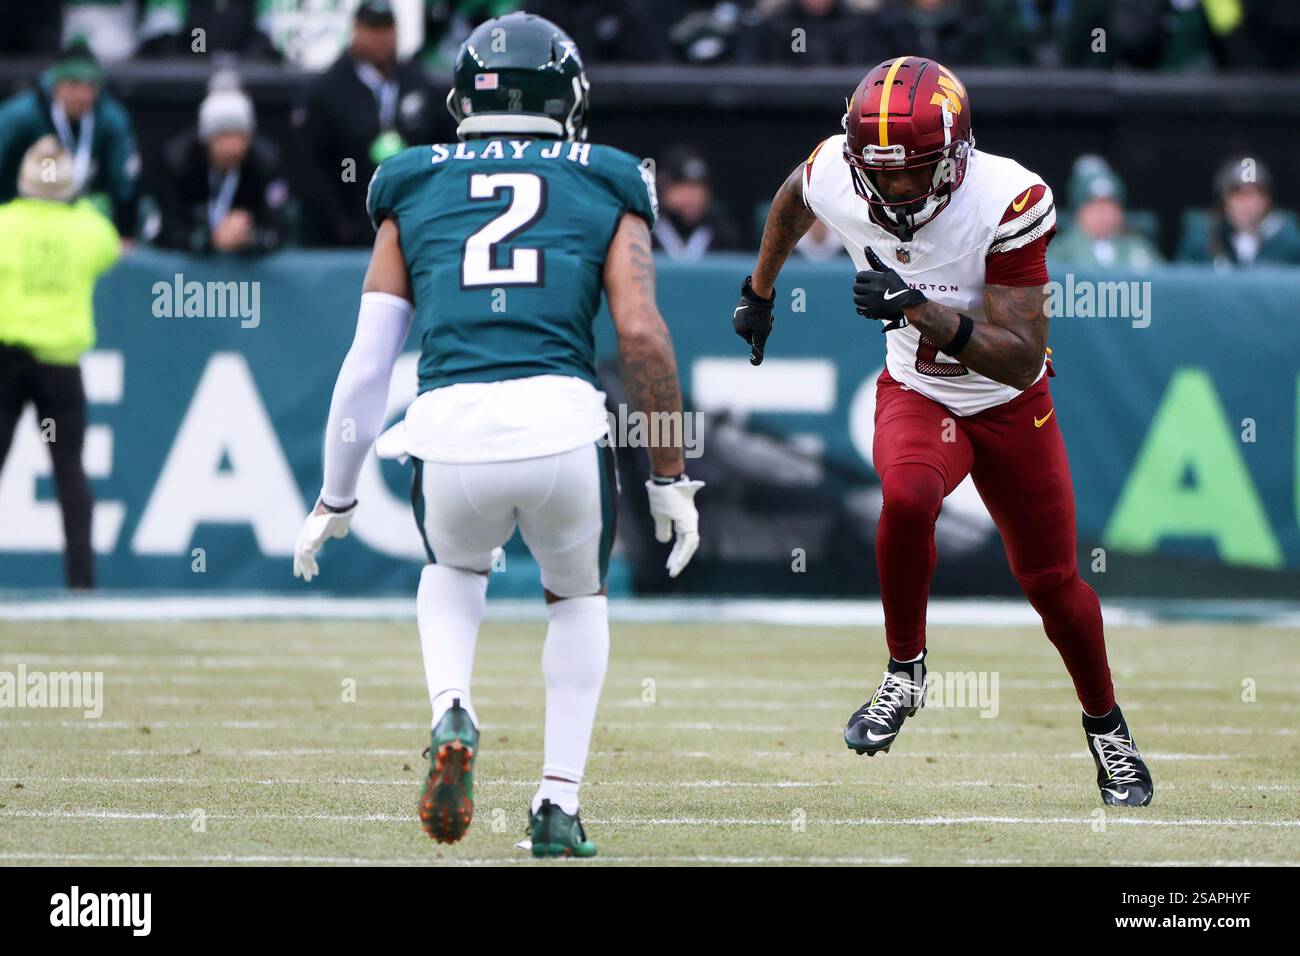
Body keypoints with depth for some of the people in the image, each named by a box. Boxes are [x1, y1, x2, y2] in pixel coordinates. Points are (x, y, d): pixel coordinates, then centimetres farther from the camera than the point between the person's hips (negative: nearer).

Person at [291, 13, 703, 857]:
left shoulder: (413, 192, 20)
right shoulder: (605, 189, 17)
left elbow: (368, 360, 17)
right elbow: (642, 333, 3)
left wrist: (335, 500, 25)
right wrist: (671, 477, 10)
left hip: (450, 434, 1)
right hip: (562, 420, -1)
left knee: (455, 571, 35)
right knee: (579, 596, 30)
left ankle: (452, 715, 6)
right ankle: (559, 804, 21)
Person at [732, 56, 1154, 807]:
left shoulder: (1008, 202, -32)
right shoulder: (835, 177, -22)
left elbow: (1023, 358, -34)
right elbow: (793, 201, 7)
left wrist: (921, 310, -46)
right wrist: (760, 290, 21)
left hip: (1010, 407, -1)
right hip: (916, 396, 1)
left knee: (1051, 581, 7)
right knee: (907, 497, -32)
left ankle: (1106, 727, 35)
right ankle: (905, 674, -10)